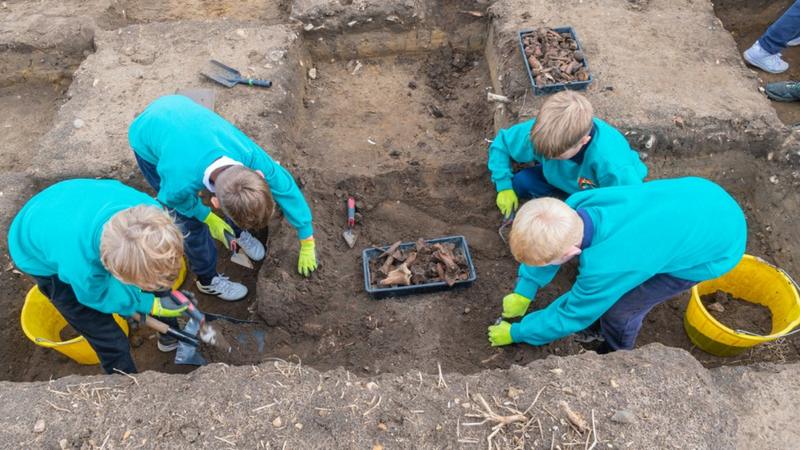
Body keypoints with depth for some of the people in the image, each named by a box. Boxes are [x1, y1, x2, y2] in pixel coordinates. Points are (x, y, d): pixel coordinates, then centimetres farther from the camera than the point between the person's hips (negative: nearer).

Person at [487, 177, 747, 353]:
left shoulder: (602, 266, -35)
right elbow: (548, 244, 0)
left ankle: (617, 354, 28)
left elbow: (571, 317, -15)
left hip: (720, 243, -6)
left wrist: (516, 333, -2)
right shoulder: (578, 203, -22)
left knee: (618, 309, -3)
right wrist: (524, 291, 5)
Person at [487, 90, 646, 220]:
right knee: (519, 182, -16)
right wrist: (504, 186, -17)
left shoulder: (612, 164, -46)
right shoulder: (544, 131, -33)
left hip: (603, 195, -3)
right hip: (565, 177, 4)